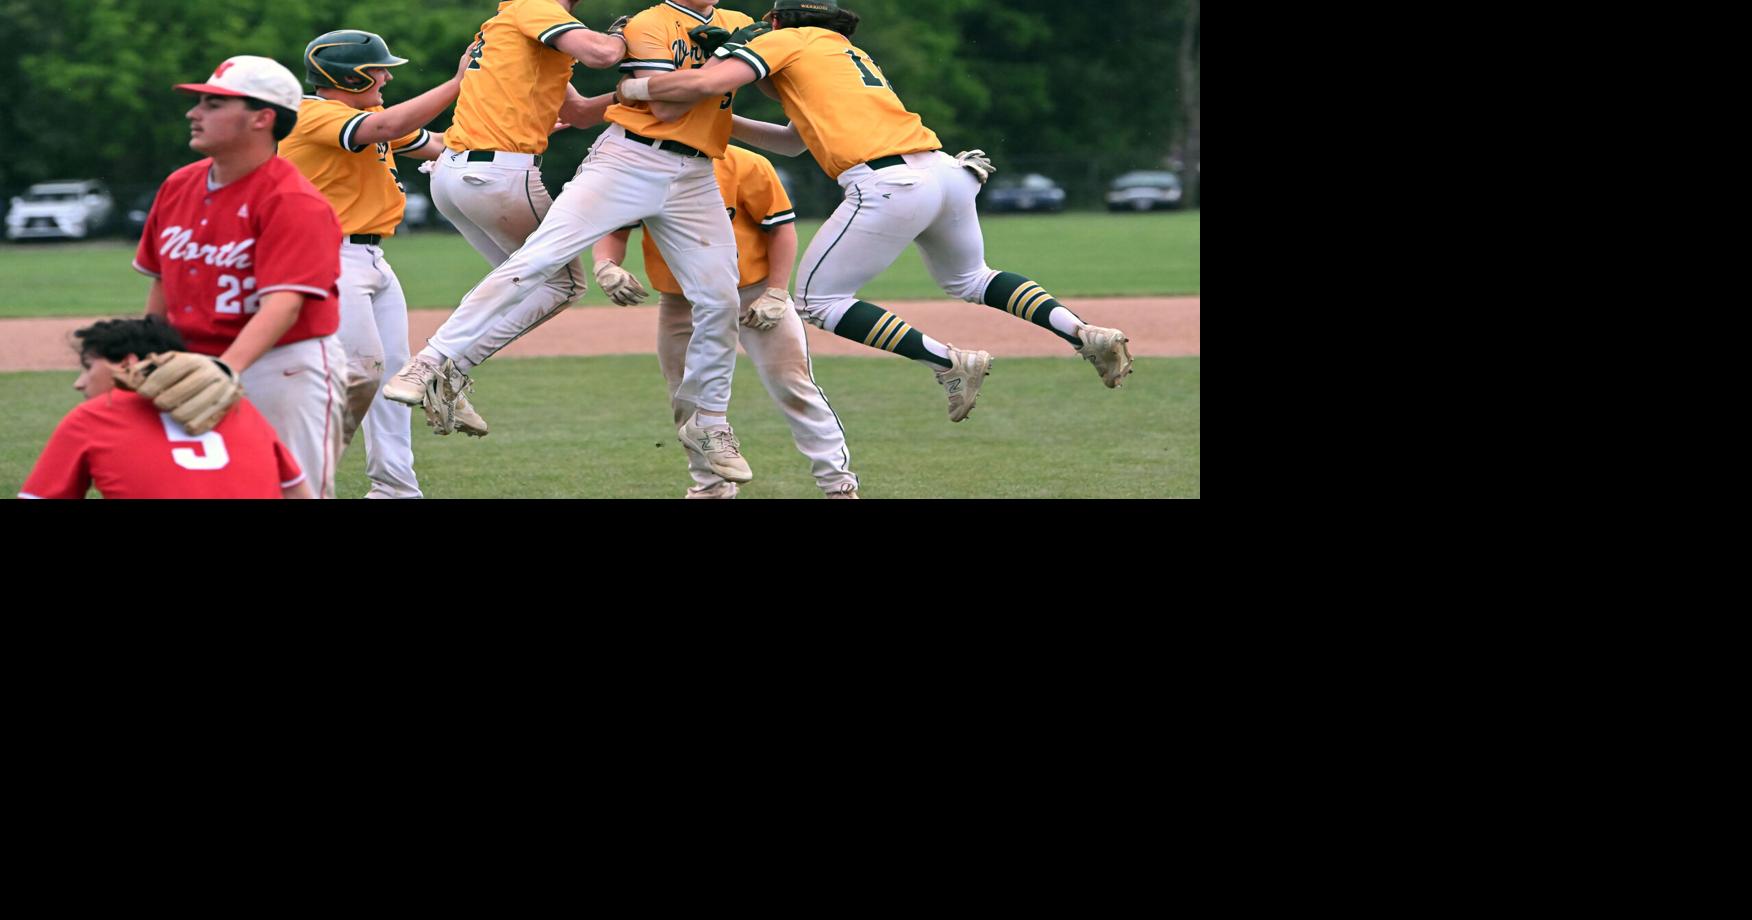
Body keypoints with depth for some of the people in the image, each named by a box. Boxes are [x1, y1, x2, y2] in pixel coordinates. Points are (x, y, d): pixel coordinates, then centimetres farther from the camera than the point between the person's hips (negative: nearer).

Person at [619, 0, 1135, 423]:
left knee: (817, 300, 4)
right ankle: (1084, 335, 13)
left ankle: (948, 361, -7)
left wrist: (637, 88, 11)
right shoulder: (850, 55, 33)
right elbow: (796, 141, 42)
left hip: (889, 185, -8)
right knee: (970, 280, 30)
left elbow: (710, 83, -4)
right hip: (947, 172, 8)